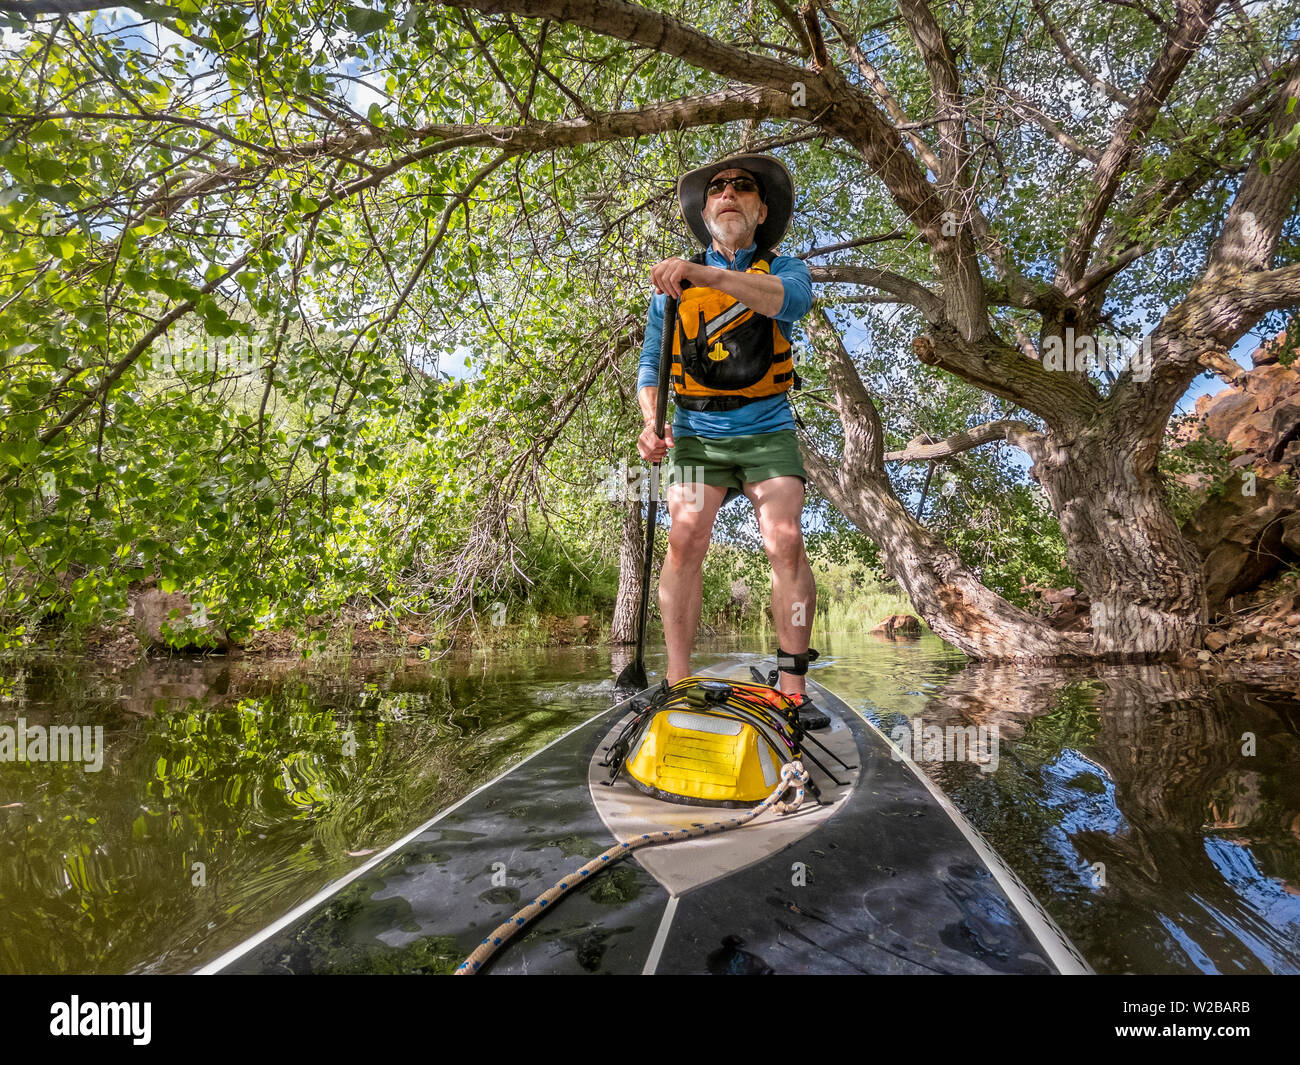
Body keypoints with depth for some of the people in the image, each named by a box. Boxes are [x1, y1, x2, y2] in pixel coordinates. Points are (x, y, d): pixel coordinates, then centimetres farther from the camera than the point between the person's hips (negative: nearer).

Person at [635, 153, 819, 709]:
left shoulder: (783, 268, 9)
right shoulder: (673, 283, 14)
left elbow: (791, 299, -18)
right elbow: (650, 366, 10)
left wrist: (707, 276, -34)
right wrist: (651, 423, -11)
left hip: (767, 432, 0)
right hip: (697, 433, 1)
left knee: (787, 543, -15)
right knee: (684, 544, -15)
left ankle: (791, 686, -10)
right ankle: (677, 682, -12)